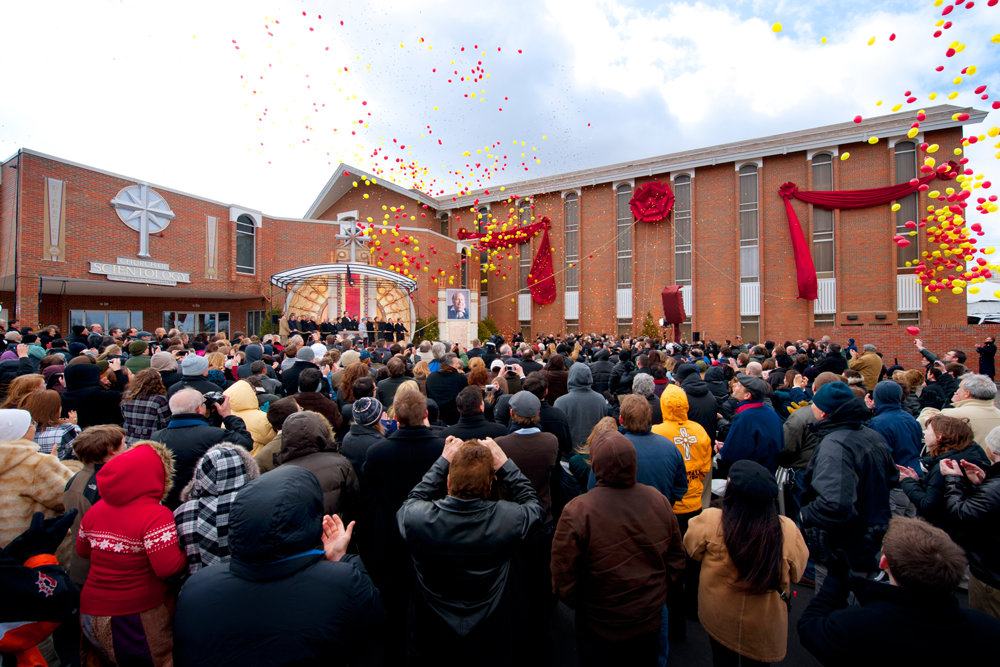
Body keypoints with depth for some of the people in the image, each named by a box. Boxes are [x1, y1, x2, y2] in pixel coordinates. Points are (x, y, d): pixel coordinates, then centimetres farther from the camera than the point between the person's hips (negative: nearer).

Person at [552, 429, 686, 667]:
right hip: (650, 619, 4)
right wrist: (658, 590, 12)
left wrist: (578, 604, -3)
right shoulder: (658, 500, -16)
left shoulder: (576, 511, -31)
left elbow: (563, 575, -22)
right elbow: (676, 557, -2)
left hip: (600, 625, -3)